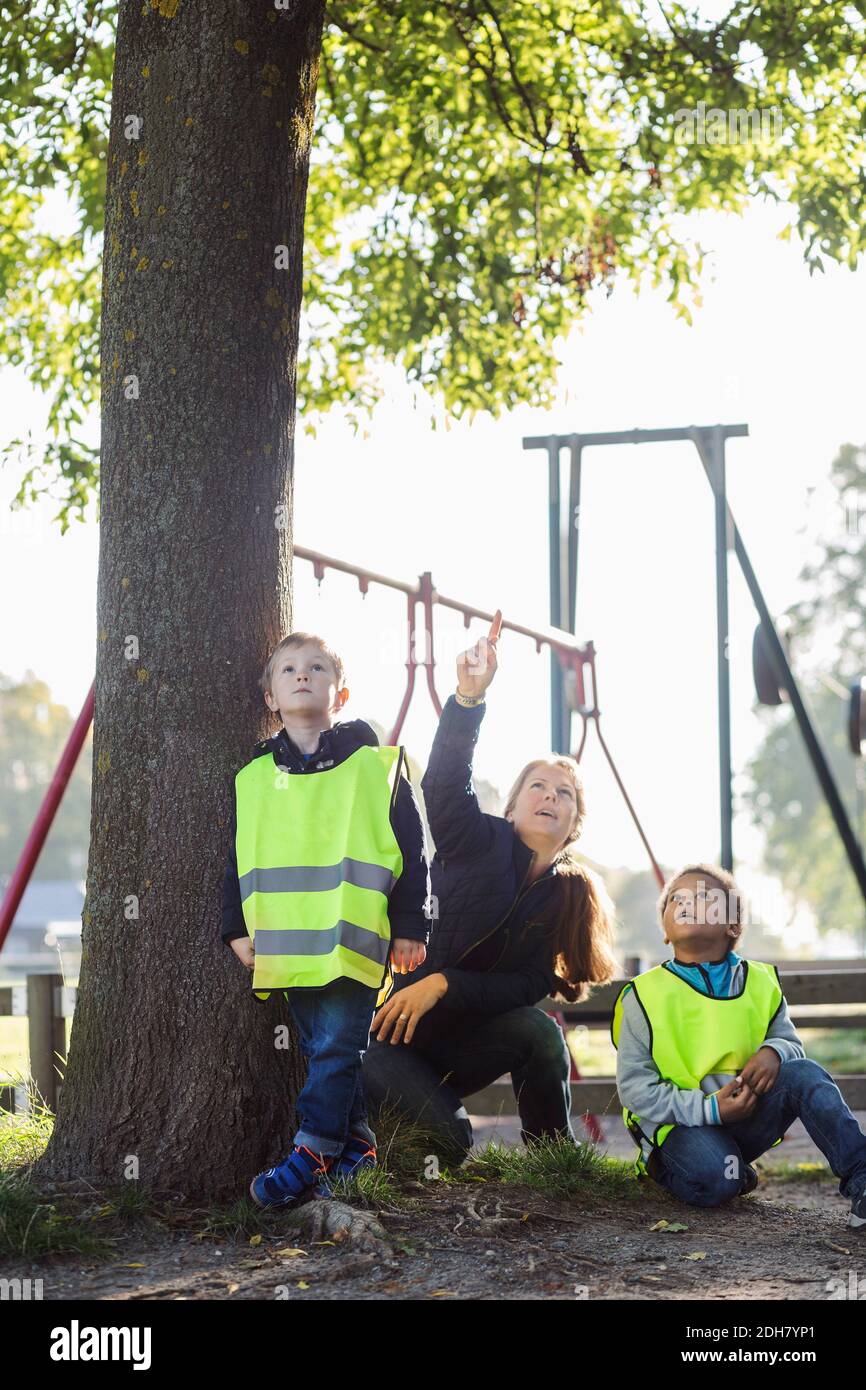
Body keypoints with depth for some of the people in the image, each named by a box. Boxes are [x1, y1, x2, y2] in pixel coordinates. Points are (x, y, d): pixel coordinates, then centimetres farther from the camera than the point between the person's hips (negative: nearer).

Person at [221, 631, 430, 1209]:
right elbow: (237, 858, 16)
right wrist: (238, 928, 9)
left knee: (336, 1048, -9)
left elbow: (411, 851, 3)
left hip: (354, 938, -4)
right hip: (287, 941, 4)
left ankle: (309, 1157, -11)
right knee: (319, 1049, 9)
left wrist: (410, 928, -1)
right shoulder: (253, 779, 12)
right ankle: (356, 1144, 19)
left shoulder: (376, 766, 3)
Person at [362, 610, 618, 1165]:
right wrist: (470, 698, -45)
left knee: (539, 1030, -26)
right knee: (448, 1143, -26)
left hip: (467, 1033, 4)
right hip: (399, 1034, -4)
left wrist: (444, 985, -23)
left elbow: (529, 985, -7)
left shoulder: (570, 895, 3)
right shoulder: (482, 842, -7)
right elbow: (443, 786, -28)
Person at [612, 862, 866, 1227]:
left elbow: (791, 1043, 12)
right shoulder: (644, 995, -6)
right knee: (712, 1180, -35)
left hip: (747, 1118, 4)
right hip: (680, 1125, -3)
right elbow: (635, 1087, -9)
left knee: (804, 1074, -21)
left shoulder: (761, 982, 5)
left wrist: (774, 1052, -16)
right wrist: (709, 1109, -22)